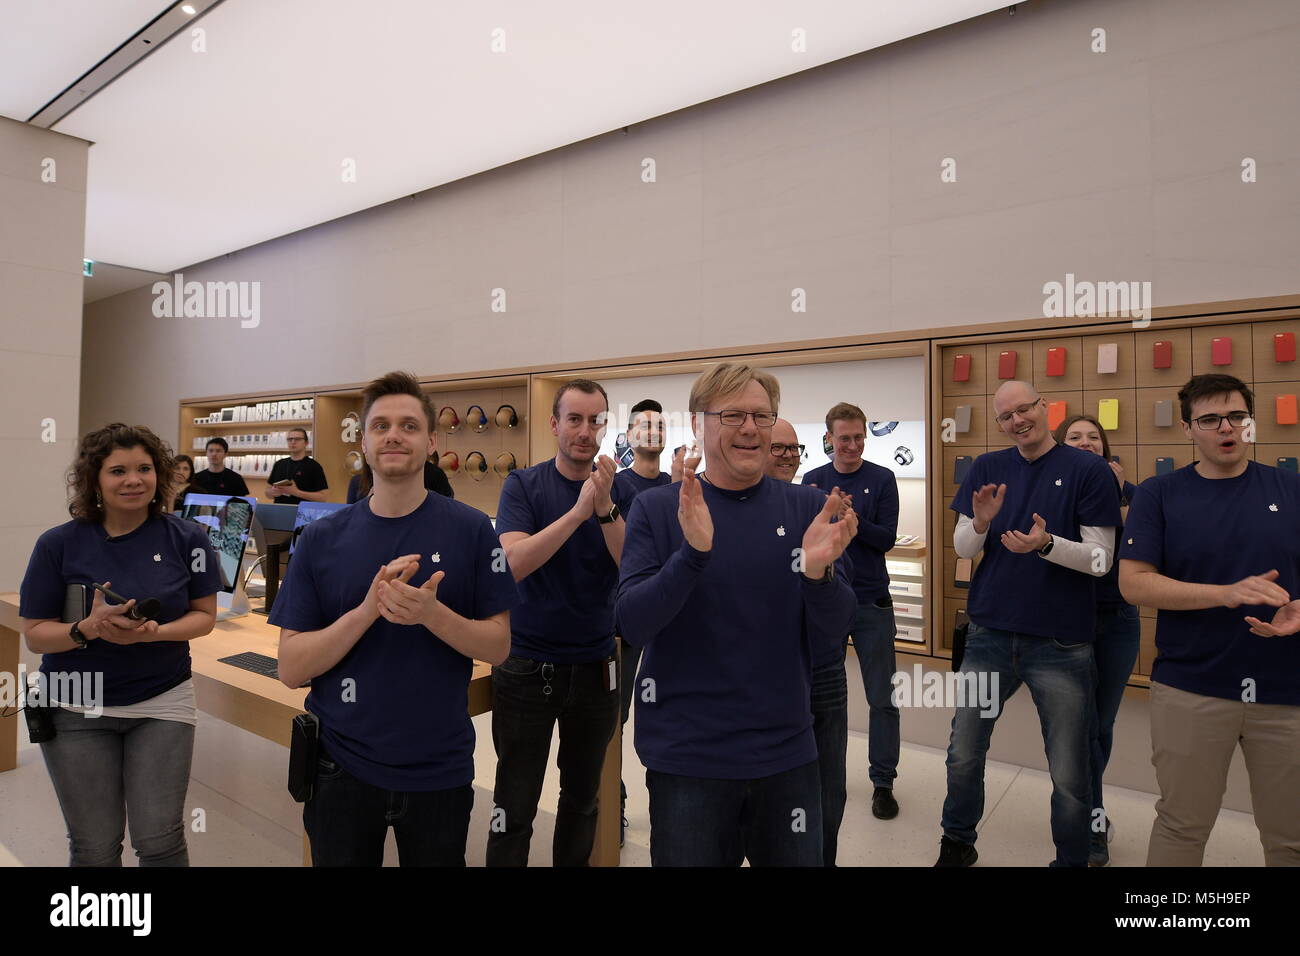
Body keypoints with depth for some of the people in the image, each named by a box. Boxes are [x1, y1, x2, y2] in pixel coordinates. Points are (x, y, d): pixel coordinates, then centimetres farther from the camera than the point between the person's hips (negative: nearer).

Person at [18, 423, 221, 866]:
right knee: (95, 846, 9)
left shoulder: (187, 538, -7)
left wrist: (153, 632, -21)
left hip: (163, 701, 0)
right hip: (78, 707, 1)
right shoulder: (58, 544, -7)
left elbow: (204, 615, -1)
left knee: (160, 841, -1)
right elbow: (34, 633, -3)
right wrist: (90, 629, -24)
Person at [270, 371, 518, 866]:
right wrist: (369, 609, -23)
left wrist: (431, 613, -25)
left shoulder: (471, 530, -8)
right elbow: (292, 669, -7)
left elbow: (498, 646, -7)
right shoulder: (321, 539, -4)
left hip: (440, 768, 0)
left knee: (439, 857, 19)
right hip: (341, 767, 1)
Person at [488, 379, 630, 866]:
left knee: (582, 798, 18)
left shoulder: (617, 492, 0)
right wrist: (577, 511, -29)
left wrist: (604, 508, -24)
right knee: (514, 807, 6)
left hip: (594, 666, 3)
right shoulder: (524, 485, -6)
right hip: (527, 663, -2)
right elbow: (512, 563, -21)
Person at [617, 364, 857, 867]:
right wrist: (692, 551, -31)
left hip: (787, 752, 2)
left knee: (797, 857, 18)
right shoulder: (656, 509, -7)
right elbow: (633, 623, -15)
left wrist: (820, 571, -26)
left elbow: (833, 630, -5)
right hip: (685, 755, -2)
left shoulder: (808, 507, -2)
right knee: (691, 855, 14)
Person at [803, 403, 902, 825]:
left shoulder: (882, 479, -2)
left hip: (871, 603, -1)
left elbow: (886, 538, -8)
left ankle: (883, 782, 18)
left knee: (882, 699, 4)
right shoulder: (813, 480, 3)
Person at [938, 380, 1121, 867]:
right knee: (963, 755, 13)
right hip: (990, 634, 3)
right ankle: (957, 842, 36)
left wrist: (1046, 543, -26)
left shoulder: (1089, 470, -5)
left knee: (1069, 776, 7)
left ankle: (1071, 859, 31)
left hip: (1061, 644, -3)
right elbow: (963, 548, 3)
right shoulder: (987, 468, 4)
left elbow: (1100, 559, -8)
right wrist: (981, 522, -18)